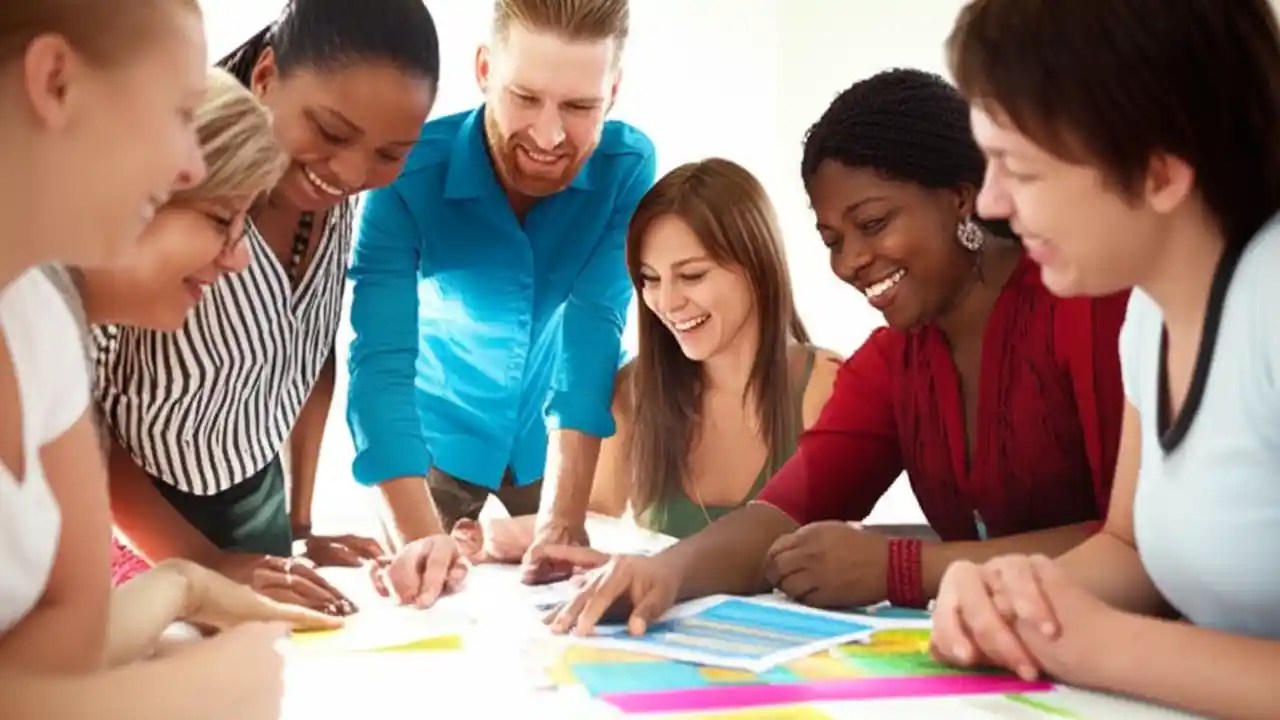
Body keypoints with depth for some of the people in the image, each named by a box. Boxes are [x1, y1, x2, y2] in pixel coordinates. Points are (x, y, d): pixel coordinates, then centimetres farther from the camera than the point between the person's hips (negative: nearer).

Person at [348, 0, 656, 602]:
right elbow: (381, 362, -34)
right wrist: (417, 536, -48)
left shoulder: (628, 166, -23)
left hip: (551, 438, 2)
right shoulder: (413, 170, -28)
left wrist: (562, 521, -37)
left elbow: (594, 331, -28)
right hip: (440, 435, -1)